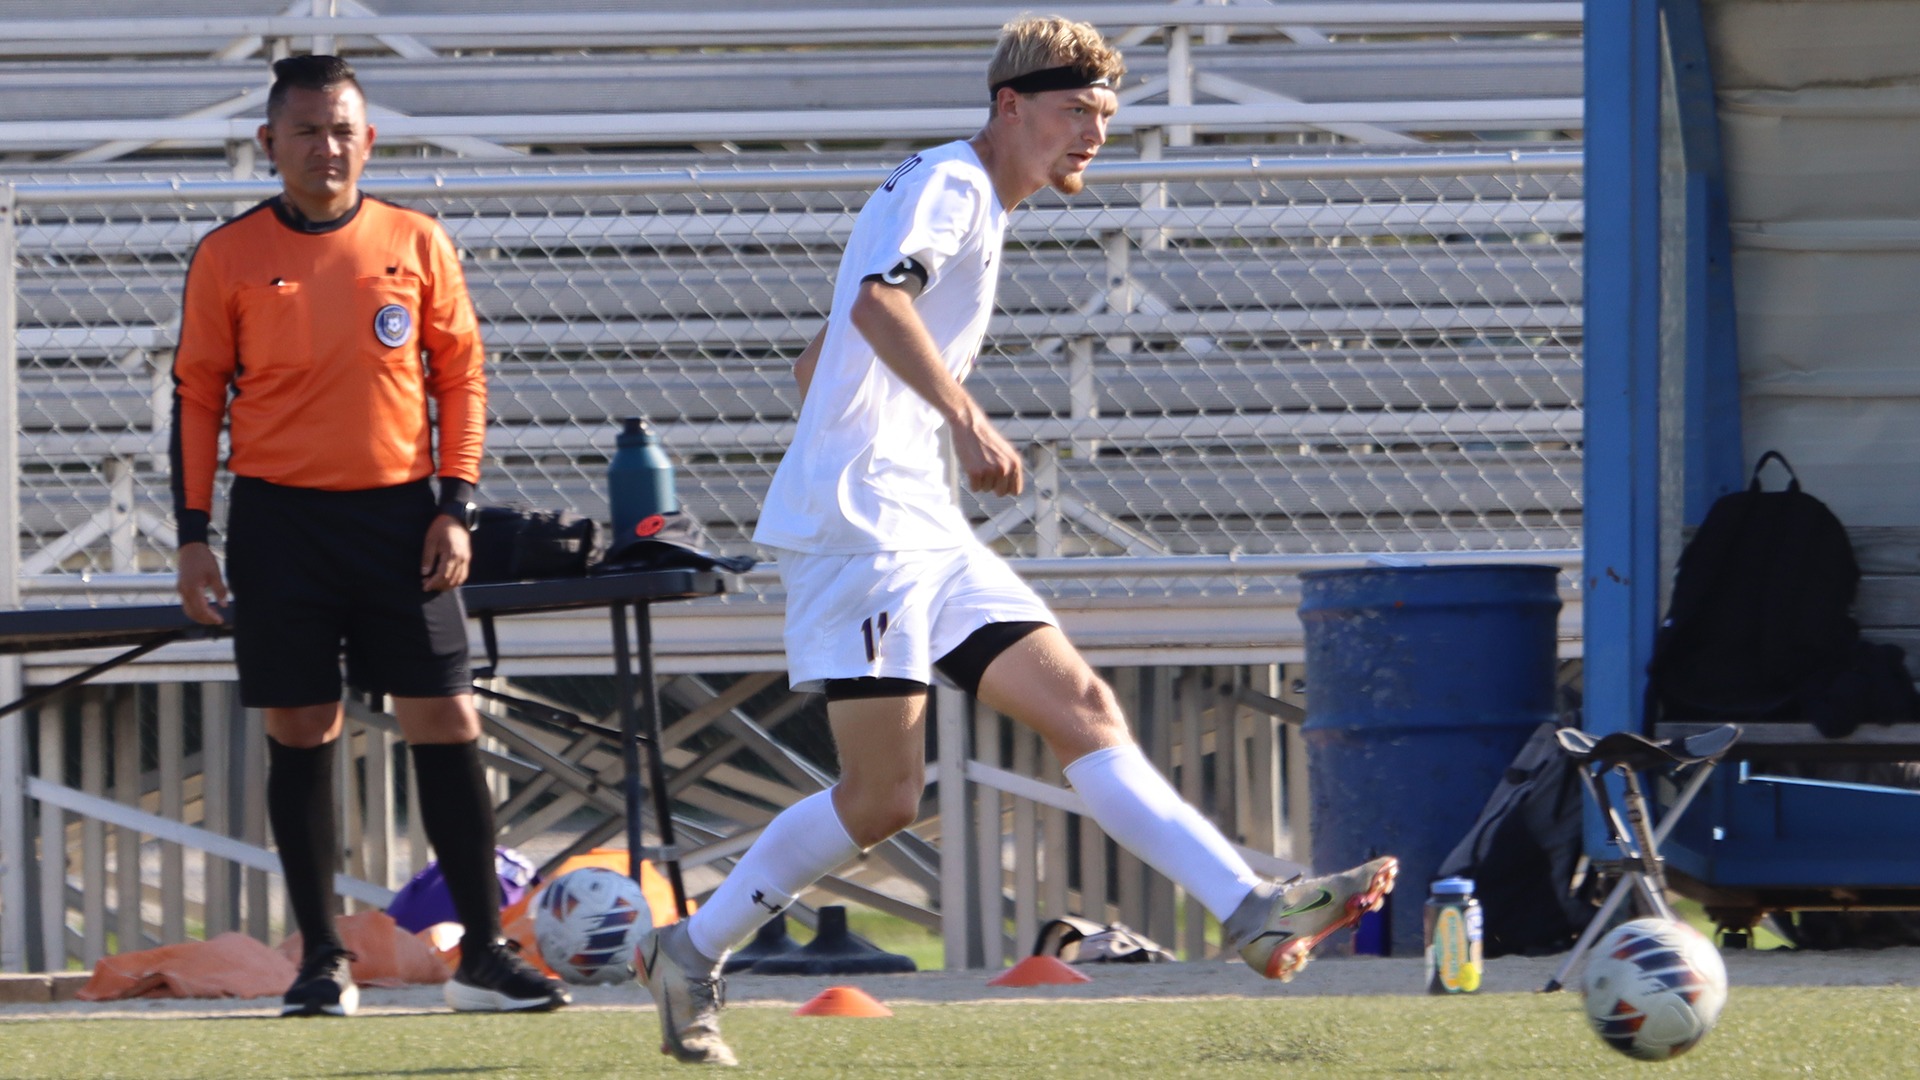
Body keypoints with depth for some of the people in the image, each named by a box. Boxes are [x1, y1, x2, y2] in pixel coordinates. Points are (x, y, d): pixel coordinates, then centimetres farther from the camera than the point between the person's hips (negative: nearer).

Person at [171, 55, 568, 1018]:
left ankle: (482, 954, 1)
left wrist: (456, 506, -1)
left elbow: (462, 377, 8)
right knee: (300, 734, 1)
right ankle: (322, 961, 8)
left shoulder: (416, 245, 5)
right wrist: (193, 534, 0)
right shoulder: (229, 258, 2)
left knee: (447, 723, -4)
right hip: (279, 519, -1)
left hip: (399, 512, 1)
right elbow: (195, 395, 5)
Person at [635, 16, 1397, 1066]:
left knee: (1084, 709, -2)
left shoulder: (971, 206, 24)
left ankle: (1252, 911, -12)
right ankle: (690, 952, 1)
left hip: (925, 536, 10)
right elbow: (877, 302, -27)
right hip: (861, 522, -10)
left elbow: (816, 364, 31)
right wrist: (965, 418, -37)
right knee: (882, 798, -11)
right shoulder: (945, 183, -6)